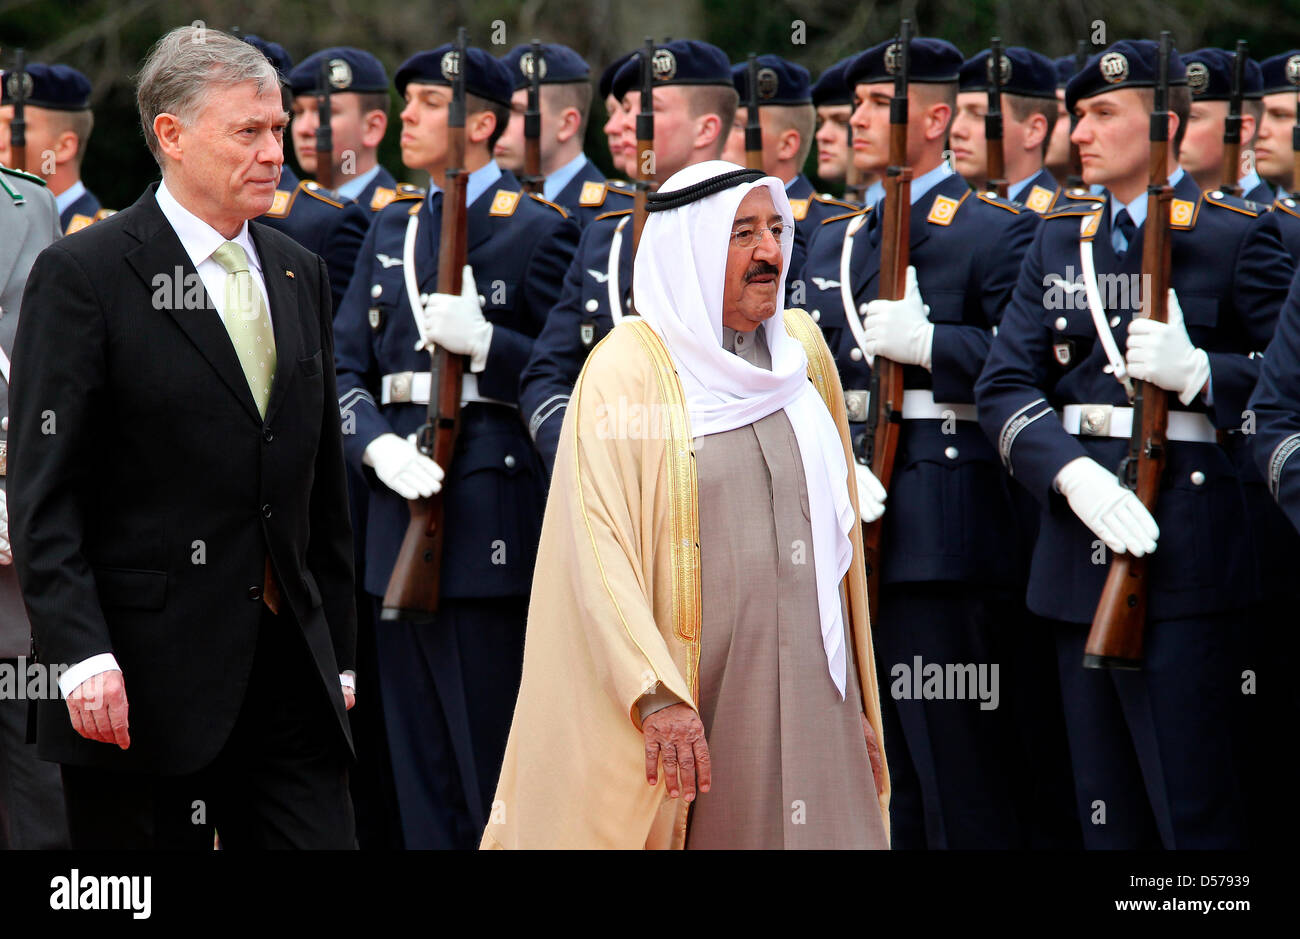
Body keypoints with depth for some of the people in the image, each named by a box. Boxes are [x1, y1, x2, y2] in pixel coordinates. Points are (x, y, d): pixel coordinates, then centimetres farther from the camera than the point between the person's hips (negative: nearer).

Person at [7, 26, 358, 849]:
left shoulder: (300, 275, 15)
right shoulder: (84, 276, -5)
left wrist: (337, 653, 16)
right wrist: (82, 656, -20)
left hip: (291, 671, 6)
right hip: (143, 685, -5)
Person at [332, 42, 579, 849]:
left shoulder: (538, 231, -3)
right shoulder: (391, 231, 16)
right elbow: (346, 366, 11)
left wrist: (484, 342, -22)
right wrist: (378, 447, -8)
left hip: (493, 507, -6)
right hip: (403, 510, 6)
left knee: (493, 747, -5)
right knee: (418, 750, 8)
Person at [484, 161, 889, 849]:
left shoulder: (803, 352, 12)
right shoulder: (627, 368, -5)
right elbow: (595, 541, -15)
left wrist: (859, 707, 16)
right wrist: (657, 697, -27)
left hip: (812, 704, 4)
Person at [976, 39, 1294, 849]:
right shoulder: (1060, 242, 15)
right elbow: (1005, 385, 6)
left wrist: (1199, 372, -20)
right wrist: (1073, 473, -12)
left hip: (1186, 554, -6)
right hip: (1081, 556, 6)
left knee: (1194, 809, -7)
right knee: (1106, 808, 10)